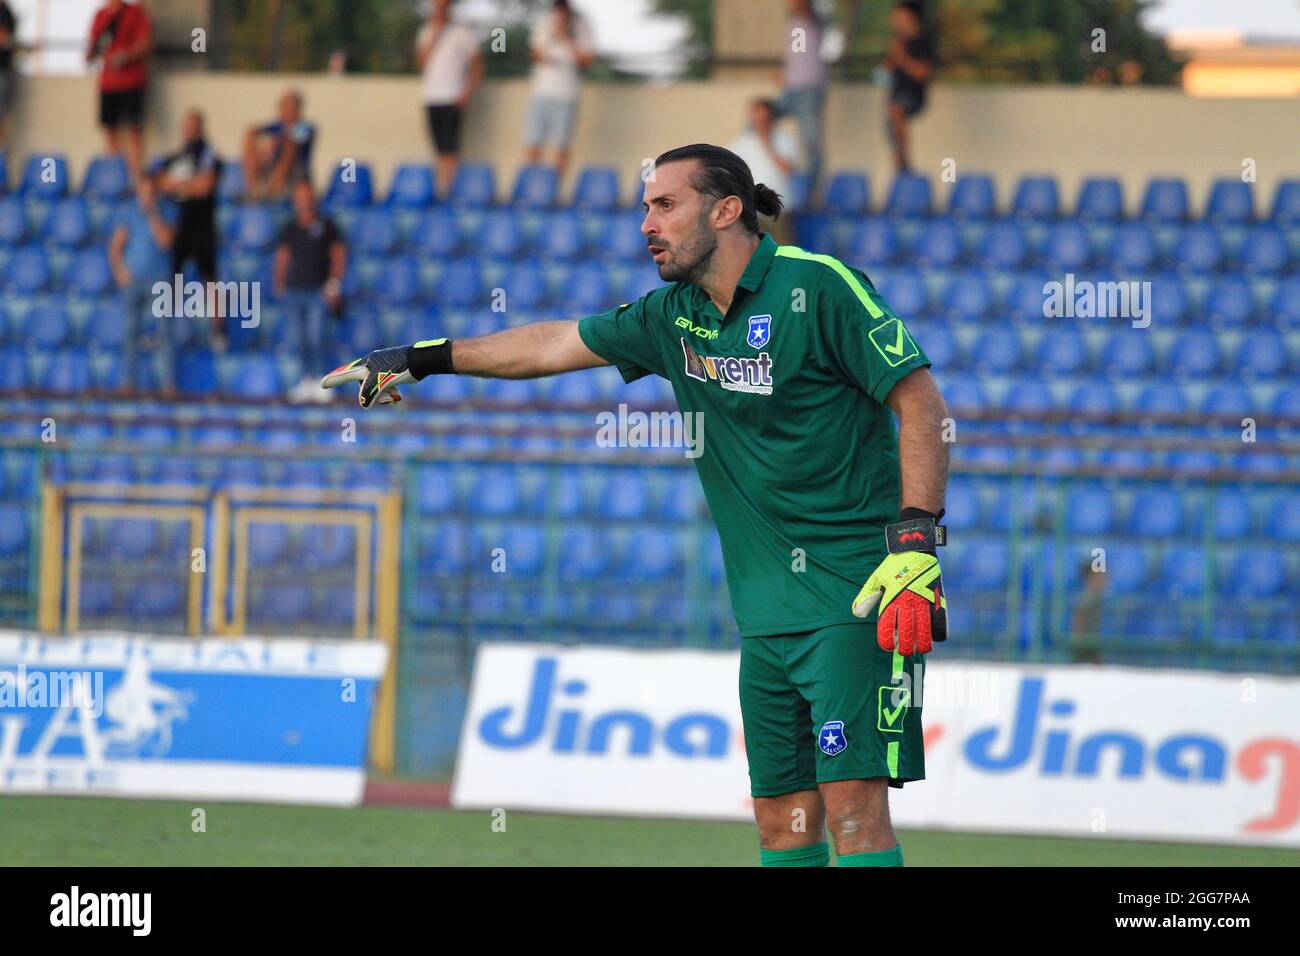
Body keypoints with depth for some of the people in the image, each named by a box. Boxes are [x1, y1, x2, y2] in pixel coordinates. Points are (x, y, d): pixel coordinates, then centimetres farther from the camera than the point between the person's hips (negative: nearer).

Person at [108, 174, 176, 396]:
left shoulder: (166, 211, 2)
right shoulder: (128, 213, 5)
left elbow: (166, 240, -11)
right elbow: (116, 246, 5)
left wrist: (152, 214, -14)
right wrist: (120, 270, -9)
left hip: (158, 279, -1)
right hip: (133, 278, 1)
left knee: (165, 331, -7)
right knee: (132, 330, 1)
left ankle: (168, 383, -8)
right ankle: (128, 381, 5)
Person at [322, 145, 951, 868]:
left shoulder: (816, 286, -9)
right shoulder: (673, 318, 12)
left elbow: (920, 399, -10)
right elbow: (553, 345, 24)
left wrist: (917, 540, -17)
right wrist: (419, 360, 27)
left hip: (857, 591, -7)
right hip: (769, 605, 7)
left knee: (852, 799, -15)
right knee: (782, 819, 5)